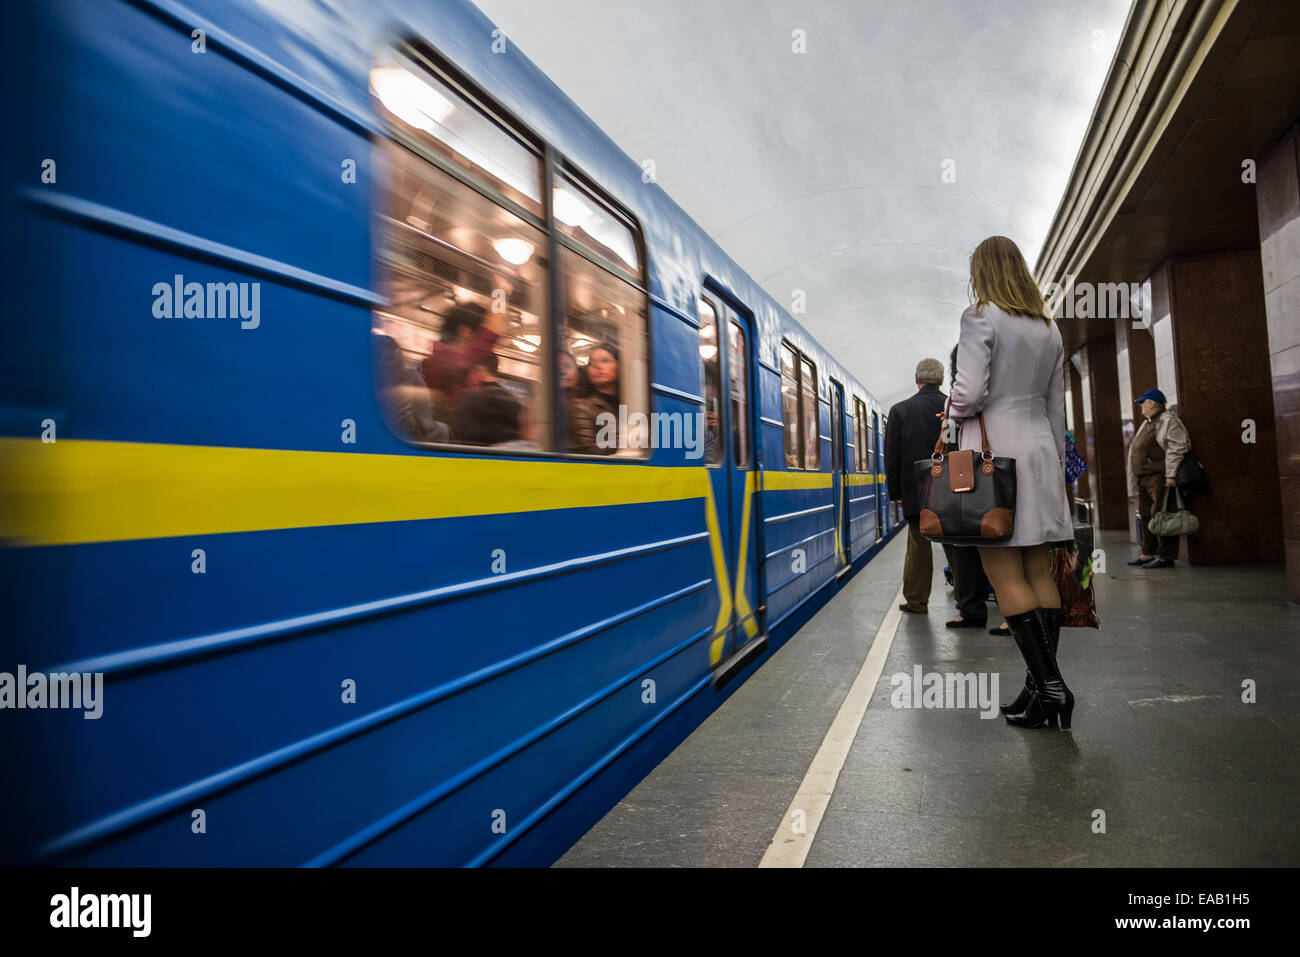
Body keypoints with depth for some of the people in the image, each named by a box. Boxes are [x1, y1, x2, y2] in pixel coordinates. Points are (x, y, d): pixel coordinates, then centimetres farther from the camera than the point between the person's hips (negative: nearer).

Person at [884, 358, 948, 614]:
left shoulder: (900, 410, -4)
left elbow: (892, 457, -3)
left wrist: (896, 492, 6)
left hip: (916, 492, -1)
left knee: (918, 546, 8)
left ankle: (916, 601, 14)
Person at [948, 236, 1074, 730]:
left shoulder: (981, 318, -6)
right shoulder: (1049, 328, 15)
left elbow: (969, 393, -16)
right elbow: (1056, 405, 17)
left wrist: (953, 411, 5)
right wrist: (1056, 461, 21)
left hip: (995, 452, -7)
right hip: (1040, 449, 8)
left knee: (1005, 575, -5)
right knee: (1038, 571, 7)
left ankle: (1049, 686, -6)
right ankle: (1044, 686, 11)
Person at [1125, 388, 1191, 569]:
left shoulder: (1168, 421, -8)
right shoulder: (1147, 423, 22)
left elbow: (1177, 449, -17)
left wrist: (1171, 475, -23)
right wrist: (1137, 478, 22)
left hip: (1159, 477, -10)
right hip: (1144, 477, 10)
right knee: (1146, 515, 12)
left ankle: (1165, 557, -6)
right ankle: (1148, 554, 18)